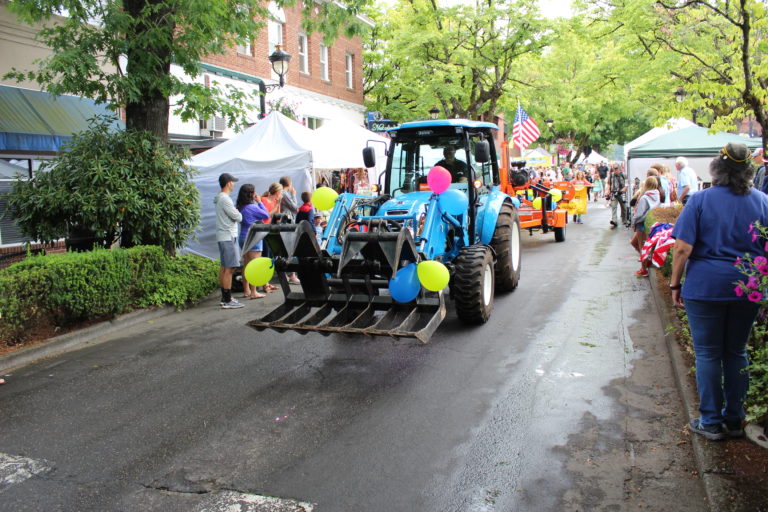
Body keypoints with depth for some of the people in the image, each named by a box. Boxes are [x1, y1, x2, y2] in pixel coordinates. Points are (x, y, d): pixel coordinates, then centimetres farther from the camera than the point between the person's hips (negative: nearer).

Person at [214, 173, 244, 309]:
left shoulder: (220, 198, 16)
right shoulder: (225, 199, -16)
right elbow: (237, 217, -16)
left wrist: (235, 212, 0)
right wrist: (239, 213, 4)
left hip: (223, 236, 11)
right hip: (228, 236, -11)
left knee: (224, 267, 14)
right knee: (229, 268, -10)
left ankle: (225, 297, 20)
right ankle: (227, 301, -9)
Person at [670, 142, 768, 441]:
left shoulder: (701, 200, -8)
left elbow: (683, 249, -12)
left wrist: (675, 284, -2)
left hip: (705, 286, -3)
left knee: (707, 354, 7)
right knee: (736, 352, 16)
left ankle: (711, 422, 15)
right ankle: (734, 420, 25)